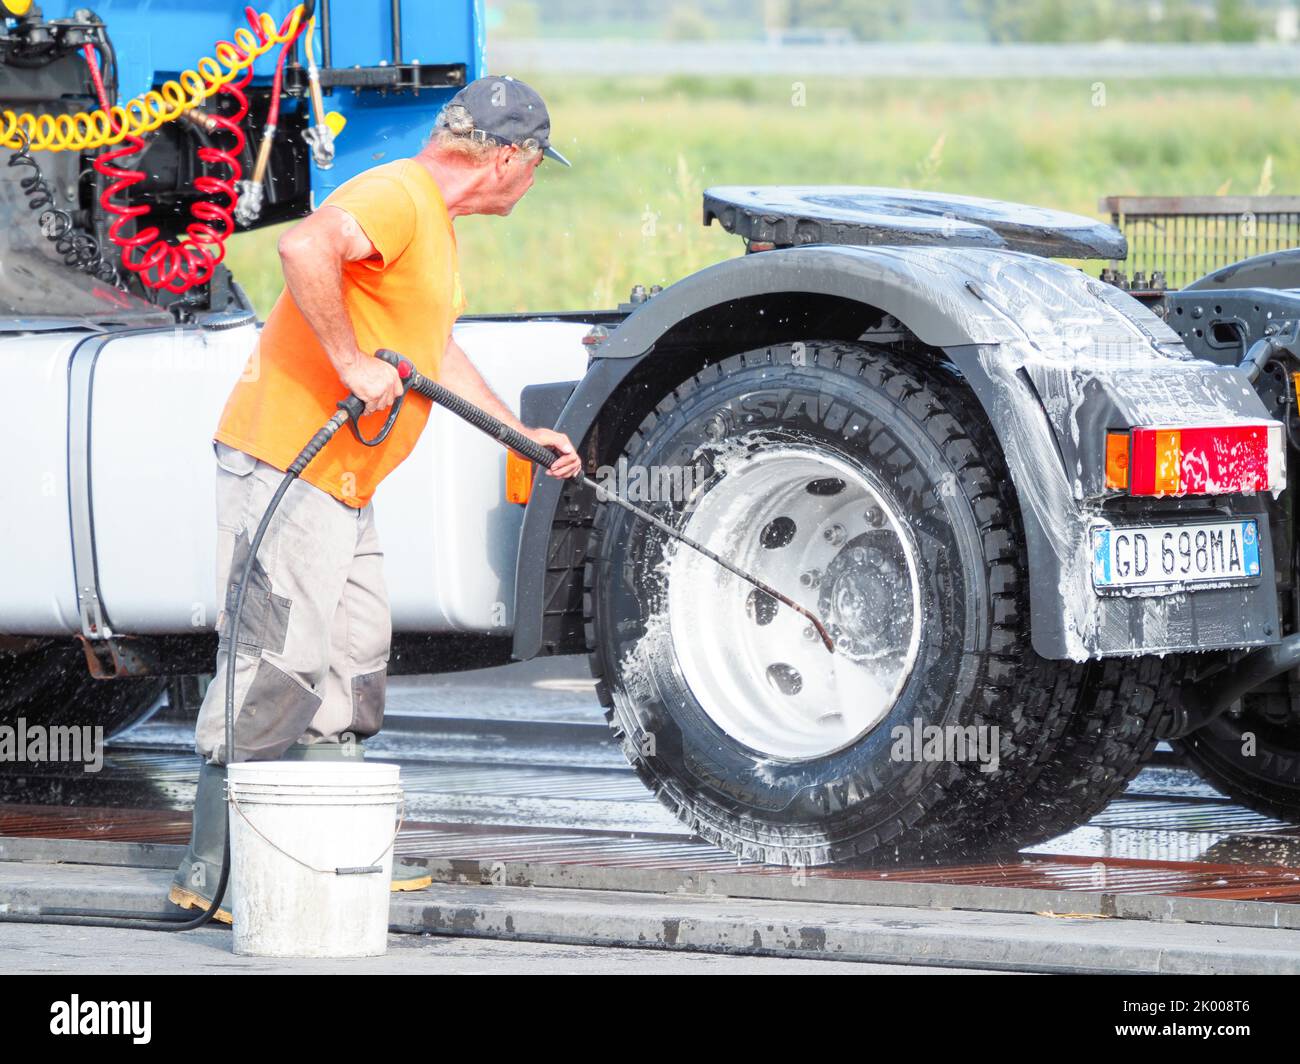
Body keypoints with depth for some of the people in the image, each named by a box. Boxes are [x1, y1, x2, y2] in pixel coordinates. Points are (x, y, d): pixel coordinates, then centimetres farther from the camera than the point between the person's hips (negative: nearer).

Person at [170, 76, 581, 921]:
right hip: (285, 461, -11)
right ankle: (215, 869, -10)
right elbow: (306, 246, -35)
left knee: (353, 662, 14)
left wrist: (521, 432, 37)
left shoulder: (436, 222, 21)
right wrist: (351, 361, -30)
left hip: (341, 479, 11)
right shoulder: (397, 197, -15)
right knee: (275, 662, -12)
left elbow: (435, 350, 35)